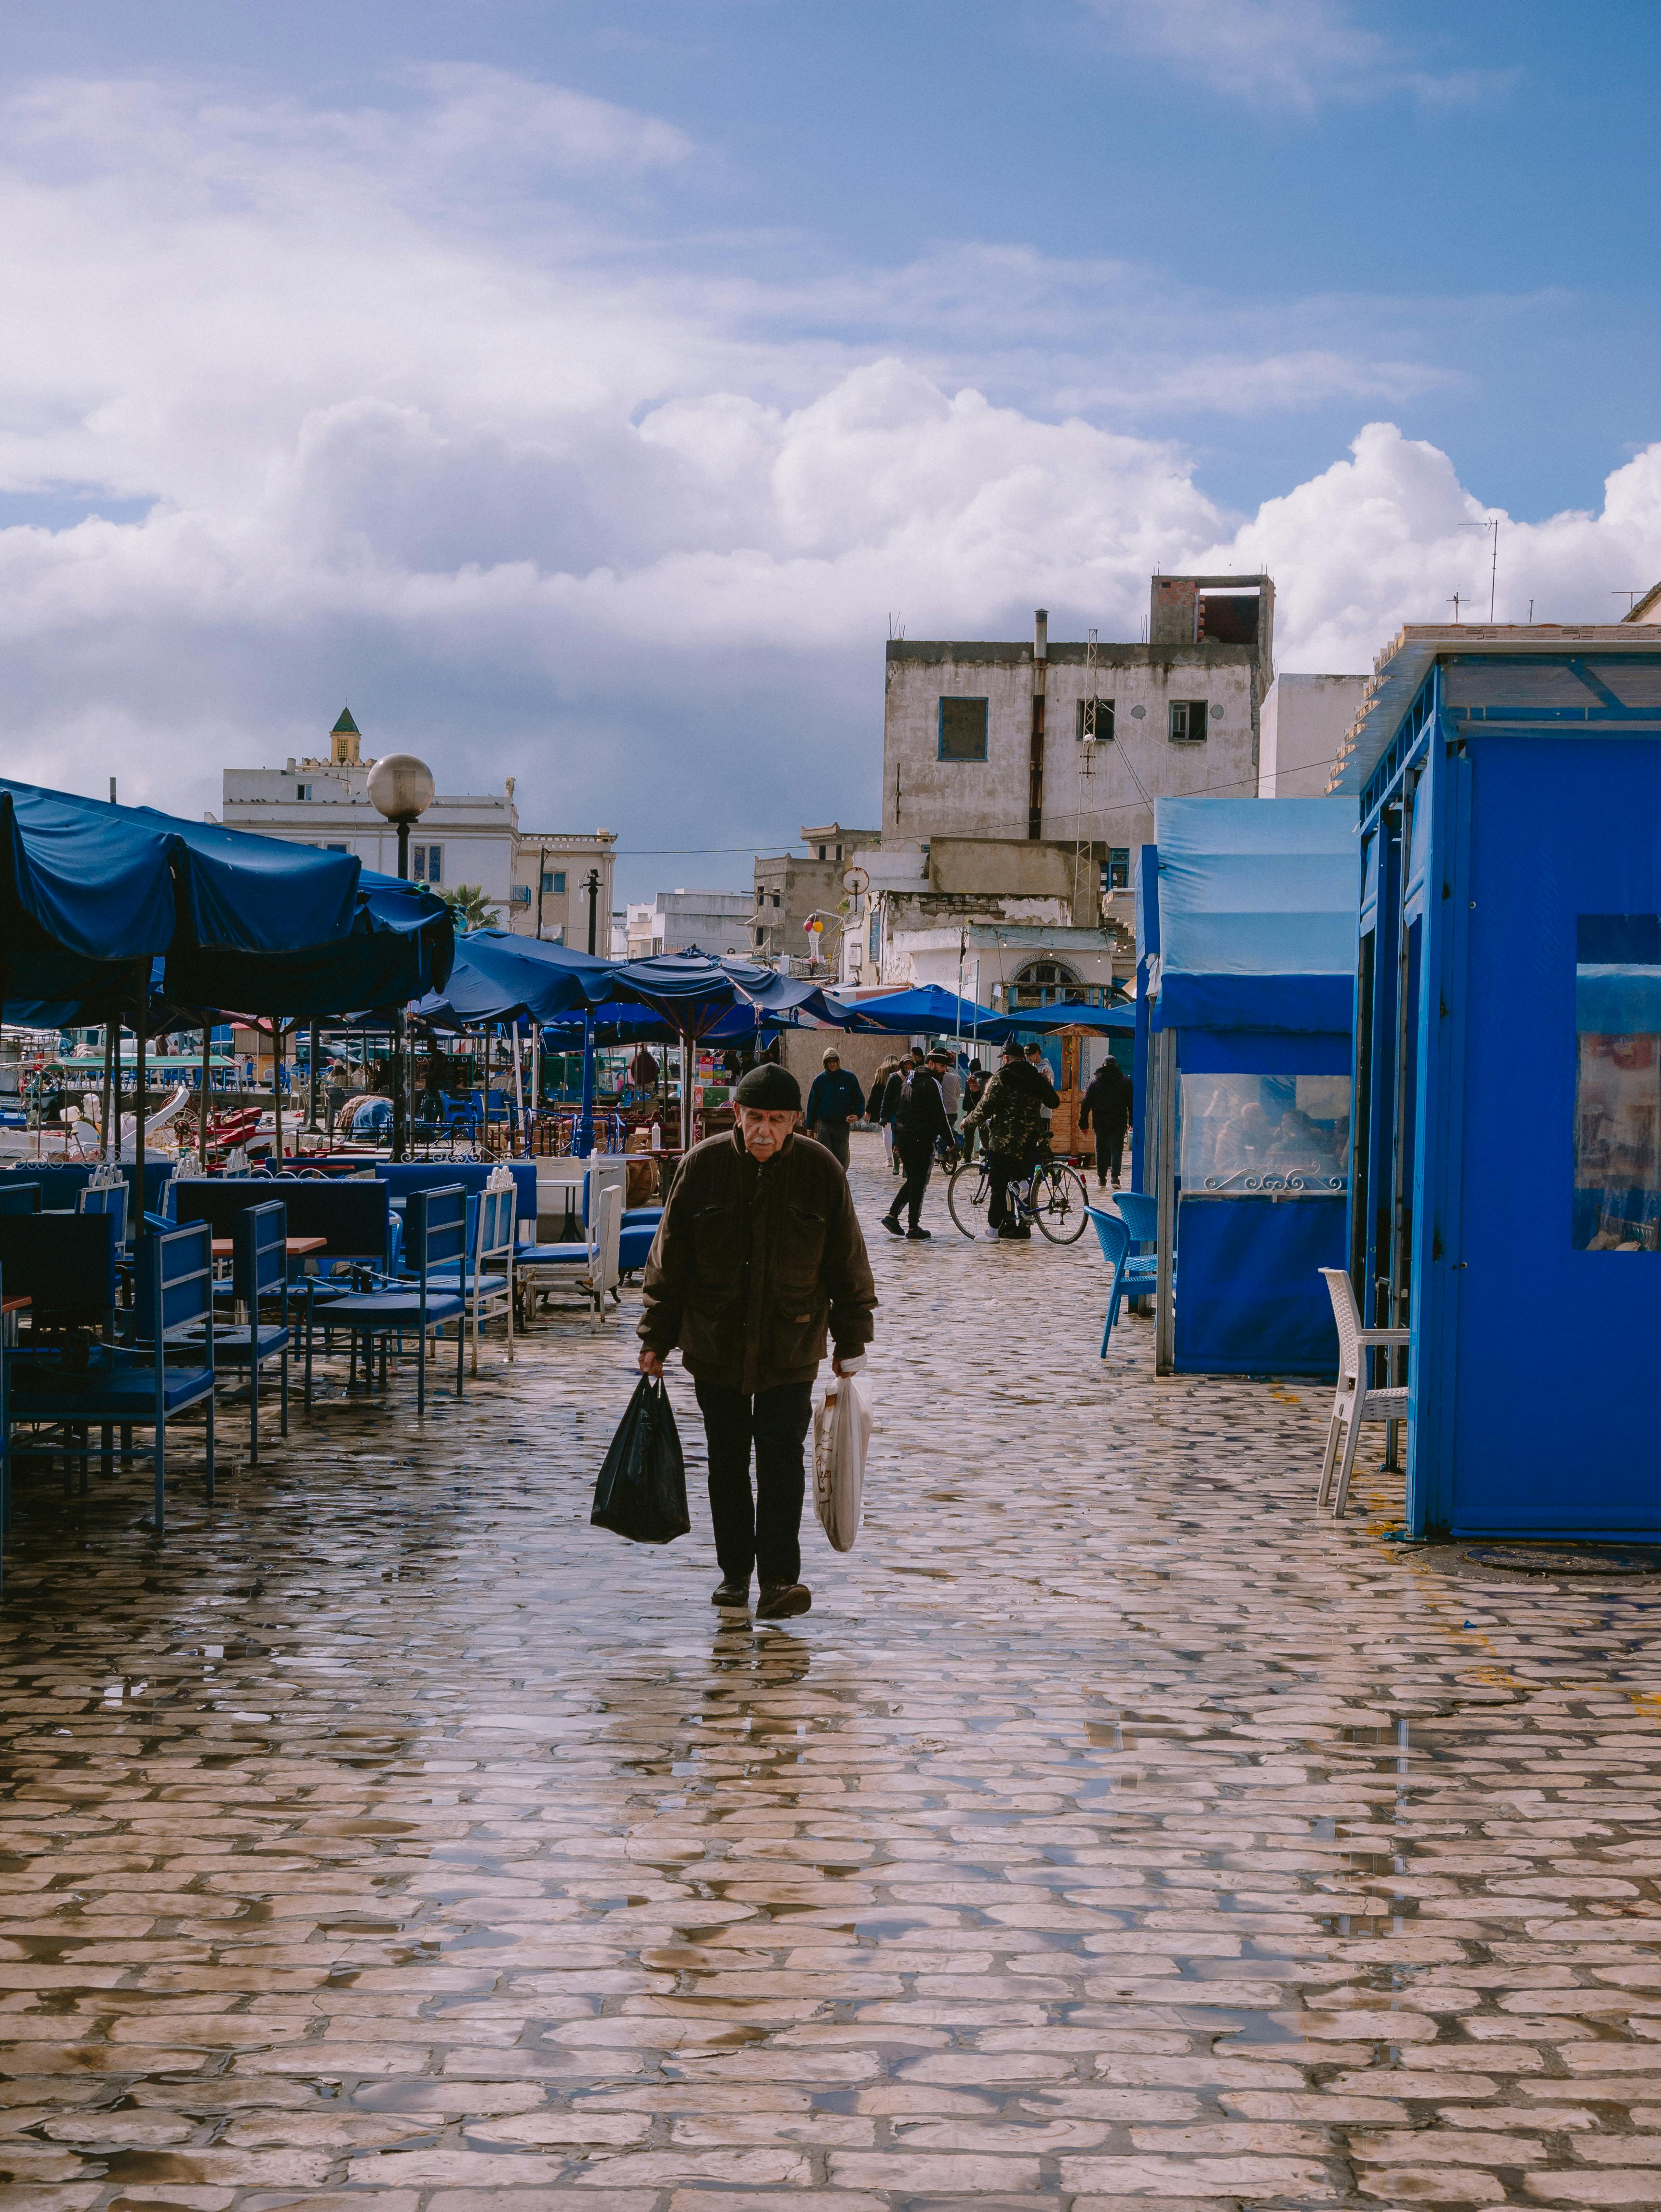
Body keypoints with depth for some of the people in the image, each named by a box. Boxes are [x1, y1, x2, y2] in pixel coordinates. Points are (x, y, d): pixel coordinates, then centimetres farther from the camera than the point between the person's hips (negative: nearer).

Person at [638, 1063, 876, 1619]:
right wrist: (656, 1339, 1)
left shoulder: (821, 1172, -7)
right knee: (726, 1462, 11)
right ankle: (734, 1570, 23)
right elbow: (669, 1260, 1)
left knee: (781, 1456, -9)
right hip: (714, 1344, 2)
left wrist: (851, 1342, 4)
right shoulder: (703, 1166, -6)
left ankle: (778, 1579, -9)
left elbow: (847, 1265, 2)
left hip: (790, 1348, -2)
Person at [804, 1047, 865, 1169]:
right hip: (824, 1125, 0)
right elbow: (812, 1103, 8)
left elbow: (860, 1099, 7)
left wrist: (857, 1115, -12)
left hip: (843, 1125, 0)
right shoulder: (820, 1079, 3)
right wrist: (810, 1127, 7)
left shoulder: (849, 1078, 1)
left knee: (842, 1159, 1)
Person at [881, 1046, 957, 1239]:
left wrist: (897, 1140, 26)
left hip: (904, 1138, 8)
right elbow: (940, 1116, -16)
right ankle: (914, 1227, 1)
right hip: (922, 1140, -8)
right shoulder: (931, 1083, -12)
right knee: (919, 1183, -2)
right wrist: (951, 1143, -12)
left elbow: (900, 1111, 22)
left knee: (913, 1180, 18)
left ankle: (892, 1215, 8)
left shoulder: (911, 1080, 17)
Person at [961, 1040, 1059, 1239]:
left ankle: (995, 1226, 2)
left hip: (1002, 1140, -5)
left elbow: (985, 1107, -12)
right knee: (1022, 1180, 13)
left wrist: (968, 1121, 5)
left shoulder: (1001, 1077, -9)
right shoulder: (1037, 1077, 8)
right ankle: (1024, 1225, 11)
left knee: (999, 1184, 2)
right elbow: (1054, 1102, 20)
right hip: (1029, 1141, 5)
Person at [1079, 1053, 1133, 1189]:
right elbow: (1131, 1102, 5)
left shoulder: (1095, 1080, 4)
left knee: (1101, 1149, 9)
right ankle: (1115, 1177, -13)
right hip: (1119, 1122, 0)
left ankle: (1101, 1178, 11)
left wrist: (1084, 1123, 5)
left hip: (1100, 1122, 0)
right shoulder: (1125, 1080, 4)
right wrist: (1132, 1122, 9)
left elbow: (1086, 1102, 2)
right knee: (1117, 1149, 0)